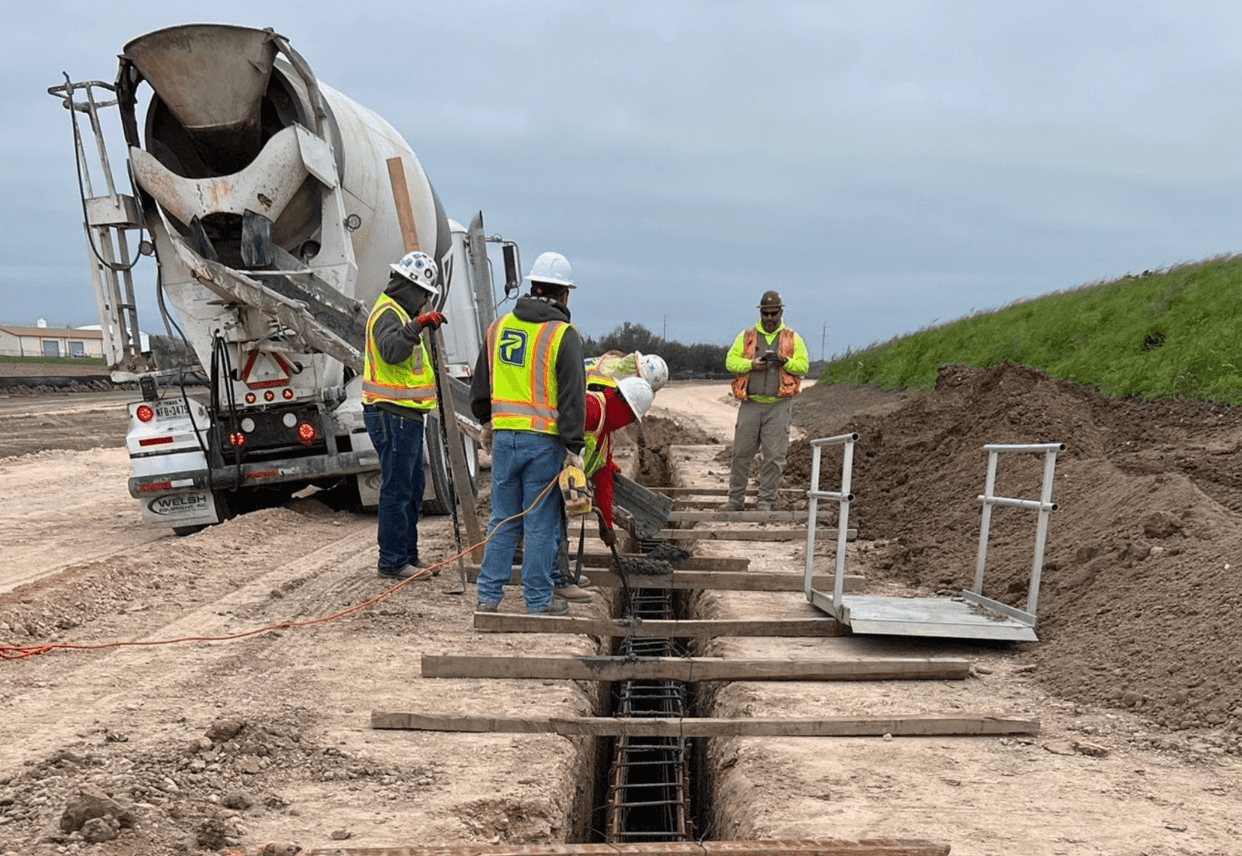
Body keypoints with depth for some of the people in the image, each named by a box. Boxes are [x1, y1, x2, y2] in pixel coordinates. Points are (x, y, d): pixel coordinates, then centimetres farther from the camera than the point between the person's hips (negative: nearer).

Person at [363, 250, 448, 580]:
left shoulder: (399, 313, 20)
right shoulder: (388, 314, -14)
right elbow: (391, 350, -36)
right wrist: (418, 325, -42)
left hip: (406, 416, 11)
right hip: (393, 416, -11)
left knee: (413, 485, 16)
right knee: (397, 488, -6)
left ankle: (407, 555, 26)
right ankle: (393, 562, 1)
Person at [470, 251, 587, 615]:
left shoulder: (499, 326, 9)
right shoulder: (563, 335, -9)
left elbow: (480, 385, 19)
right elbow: (572, 397, -12)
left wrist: (487, 419, 34)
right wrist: (574, 447, -9)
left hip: (504, 436, 5)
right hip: (544, 440, -5)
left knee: (503, 518, 14)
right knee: (541, 523, 4)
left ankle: (489, 594, 17)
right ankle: (539, 600, 13)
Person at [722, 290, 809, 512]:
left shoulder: (793, 339, 9)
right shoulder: (746, 336, 10)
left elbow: (804, 366, 3)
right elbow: (731, 361, 4)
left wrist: (785, 361, -16)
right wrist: (751, 364, -12)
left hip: (779, 406, -1)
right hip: (750, 404, 1)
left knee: (774, 456, -2)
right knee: (741, 452, 4)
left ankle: (765, 501, 7)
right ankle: (735, 499, 14)